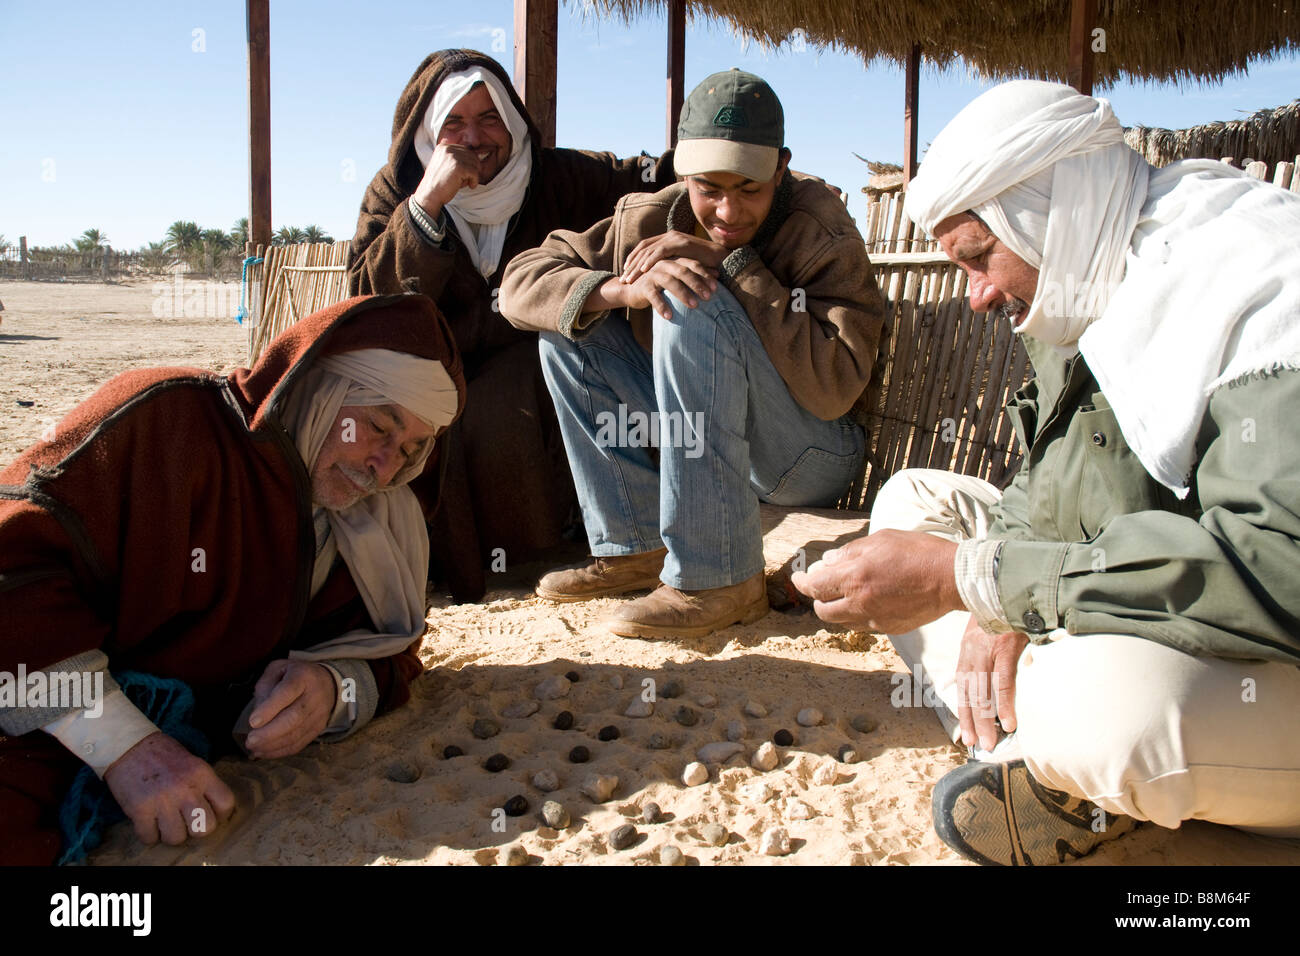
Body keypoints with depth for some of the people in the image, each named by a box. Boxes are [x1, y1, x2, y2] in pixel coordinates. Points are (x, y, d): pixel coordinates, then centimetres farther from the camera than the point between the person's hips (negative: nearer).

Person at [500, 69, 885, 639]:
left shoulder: (823, 235, -17)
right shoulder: (653, 220, -5)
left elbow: (836, 389, -29)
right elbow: (521, 282, -9)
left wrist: (733, 266, -27)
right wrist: (625, 289, -28)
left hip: (812, 458, -5)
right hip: (701, 436, 5)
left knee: (693, 303, -28)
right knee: (570, 322, -6)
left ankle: (719, 580, -26)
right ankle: (638, 548, -4)